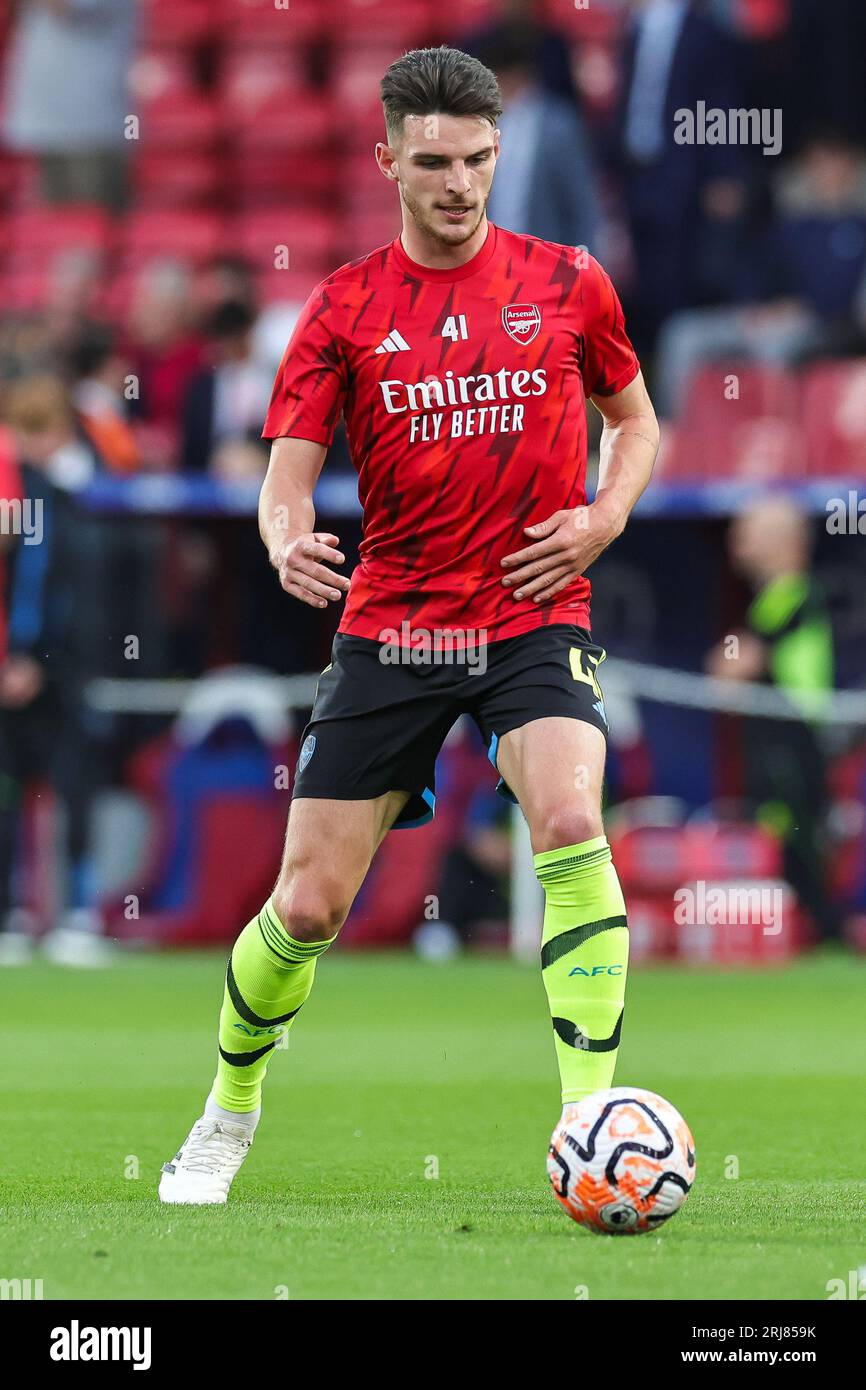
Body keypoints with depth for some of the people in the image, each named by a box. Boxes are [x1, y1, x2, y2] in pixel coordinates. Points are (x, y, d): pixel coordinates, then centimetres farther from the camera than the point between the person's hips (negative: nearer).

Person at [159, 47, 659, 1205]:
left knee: (570, 821, -29)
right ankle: (230, 1110, 29)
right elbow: (287, 474, -3)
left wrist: (603, 517, -3)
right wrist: (288, 540, -27)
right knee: (307, 906, 1)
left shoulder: (567, 283, 2)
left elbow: (636, 421, 17)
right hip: (388, 626, 1)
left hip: (533, 620, -1)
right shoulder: (345, 308, 0)